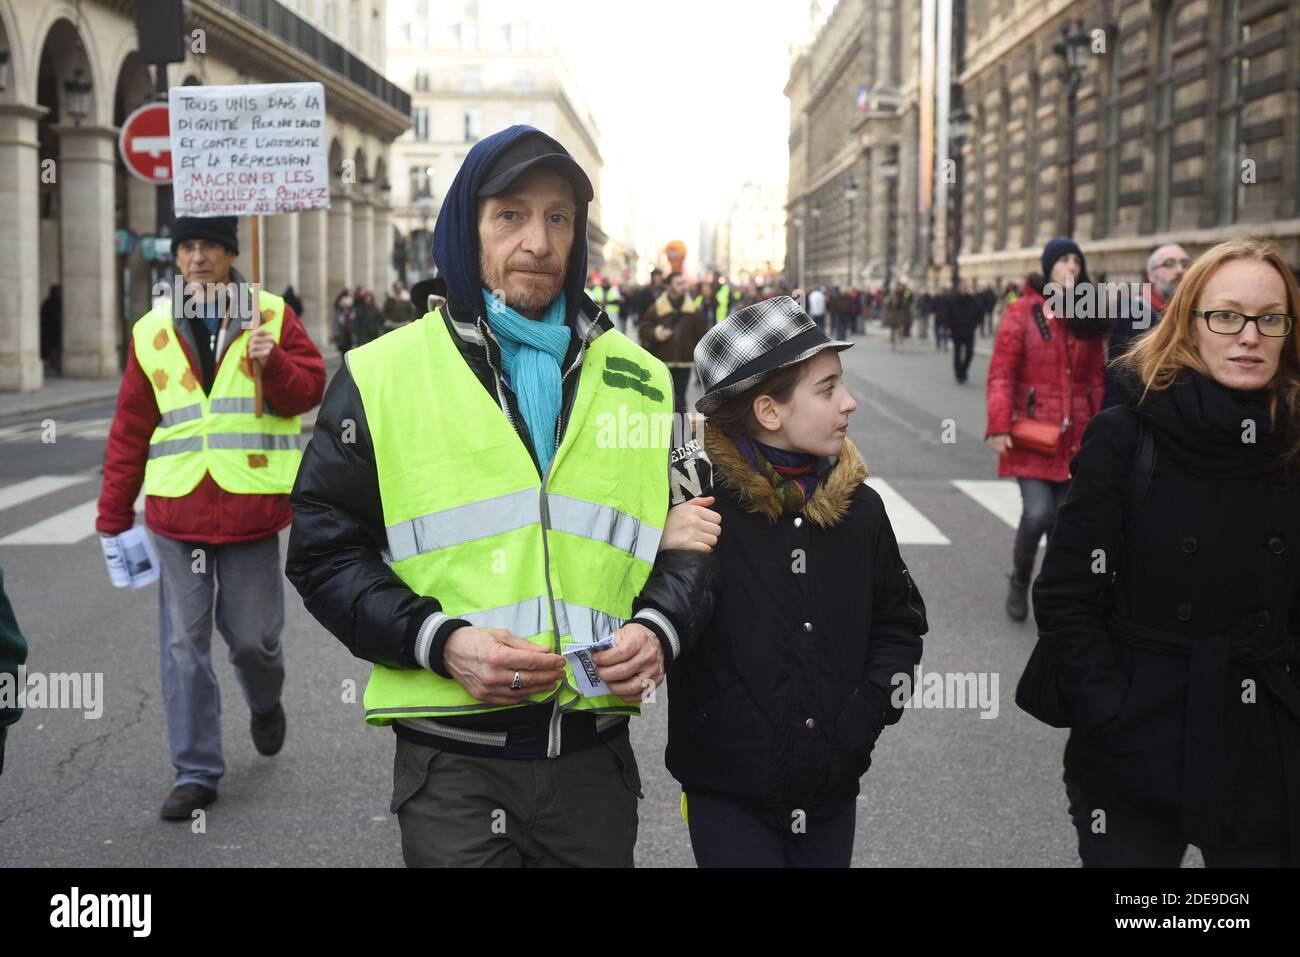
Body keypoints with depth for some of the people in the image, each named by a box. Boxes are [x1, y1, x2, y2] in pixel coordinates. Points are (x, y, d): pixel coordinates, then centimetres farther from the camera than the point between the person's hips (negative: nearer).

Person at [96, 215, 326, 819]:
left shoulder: (272, 316, 3)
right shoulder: (151, 332, 7)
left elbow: (308, 390, 1)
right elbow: (130, 431, 9)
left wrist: (273, 364, -19)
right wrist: (113, 518, 10)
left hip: (252, 508, -1)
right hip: (177, 511, 2)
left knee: (251, 635, 7)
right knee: (185, 643, 2)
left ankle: (265, 703, 41)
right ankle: (196, 773, 13)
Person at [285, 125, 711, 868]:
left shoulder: (641, 382, 9)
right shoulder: (382, 376, 0)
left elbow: (686, 537, 14)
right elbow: (325, 550, 0)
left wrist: (658, 627, -7)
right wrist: (438, 639, -15)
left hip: (595, 757, 3)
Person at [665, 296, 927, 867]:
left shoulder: (857, 506, 2)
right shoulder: (696, 501, -13)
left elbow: (899, 622, 13)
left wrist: (867, 714, 0)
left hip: (832, 791, 4)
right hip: (728, 794, -4)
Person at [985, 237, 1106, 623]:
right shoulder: (1023, 312, -4)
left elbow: (1095, 378, 13)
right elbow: (1001, 374, -6)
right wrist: (999, 426, -14)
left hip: (1076, 438, 4)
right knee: (1038, 512, -15)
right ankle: (1019, 580, 12)